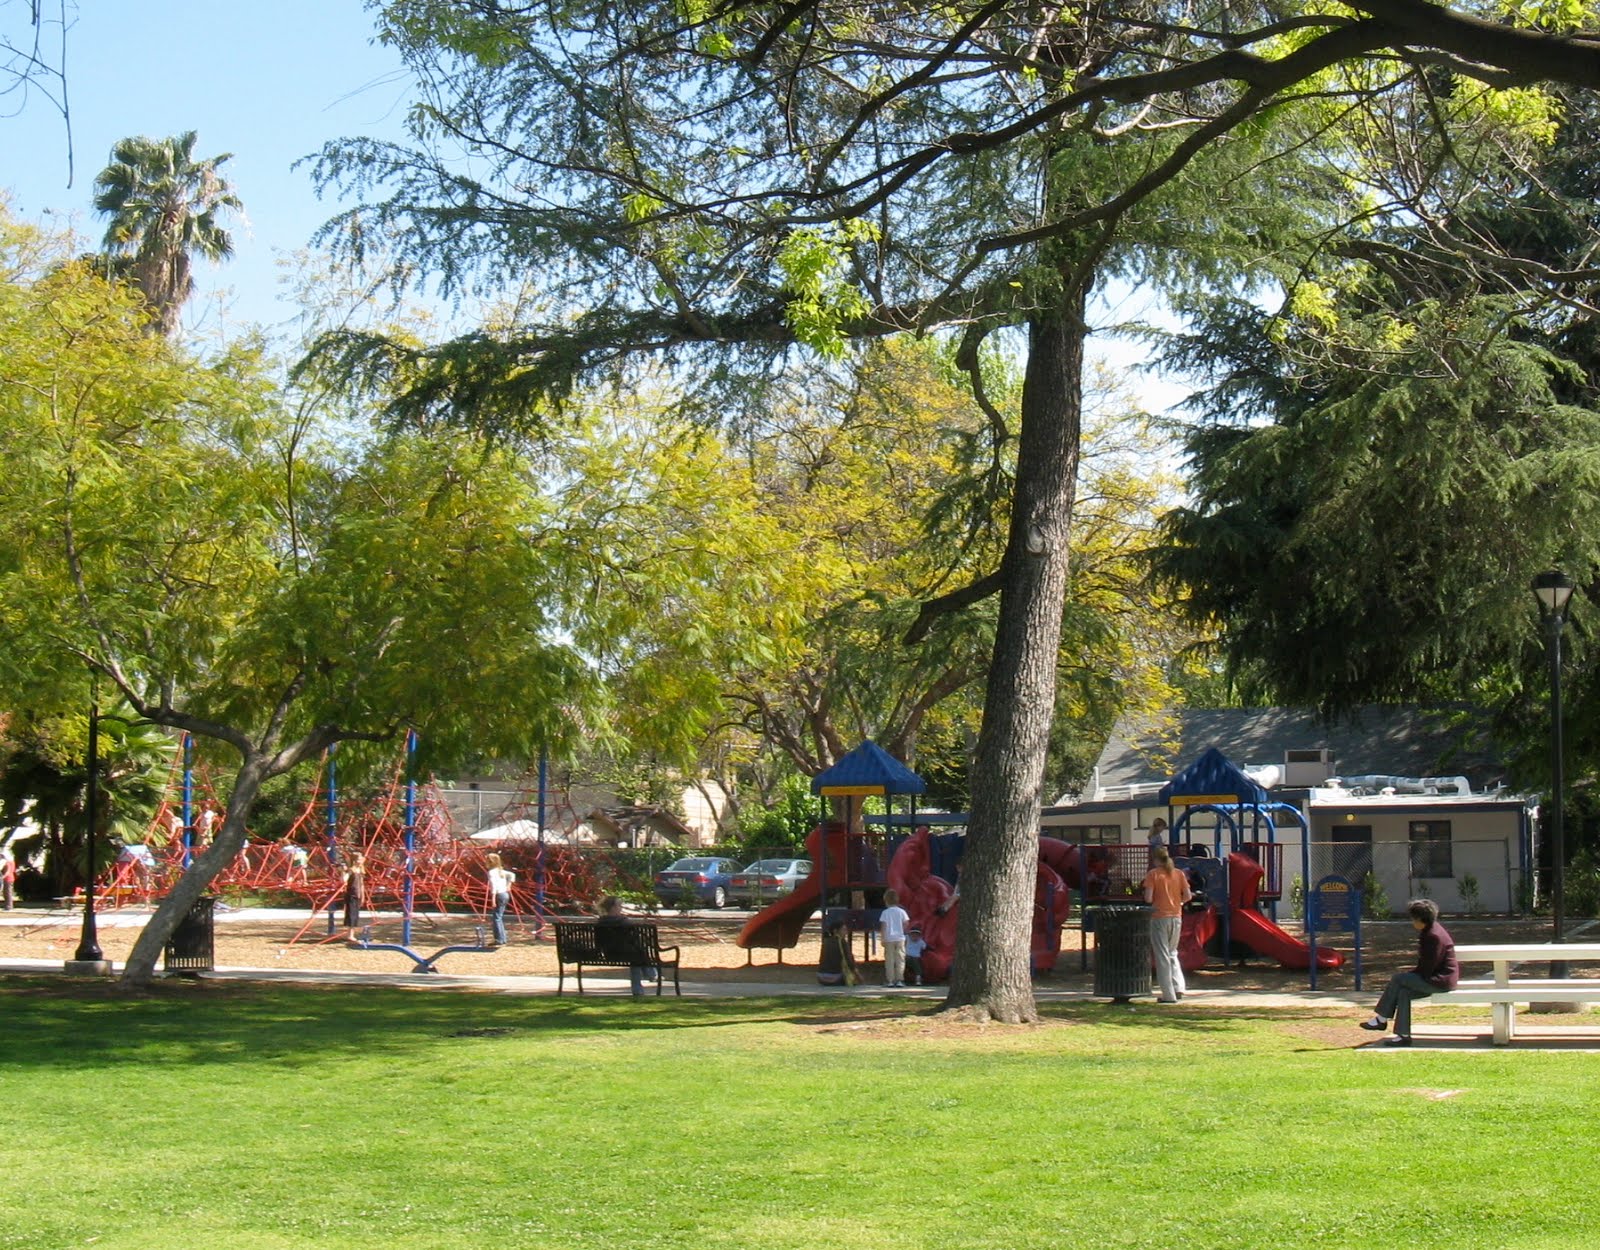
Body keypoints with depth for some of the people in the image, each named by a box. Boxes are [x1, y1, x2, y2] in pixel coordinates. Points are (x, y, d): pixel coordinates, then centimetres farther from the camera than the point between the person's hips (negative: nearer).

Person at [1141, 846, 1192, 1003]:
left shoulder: (1153, 874, -7)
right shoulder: (1179, 874, 5)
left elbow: (1148, 898, -13)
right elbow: (1188, 896, 0)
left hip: (1159, 917, -4)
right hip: (1176, 917, 4)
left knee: (1162, 956, 2)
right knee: (1172, 953, 20)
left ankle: (1168, 995, 1)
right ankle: (1178, 987, 6)